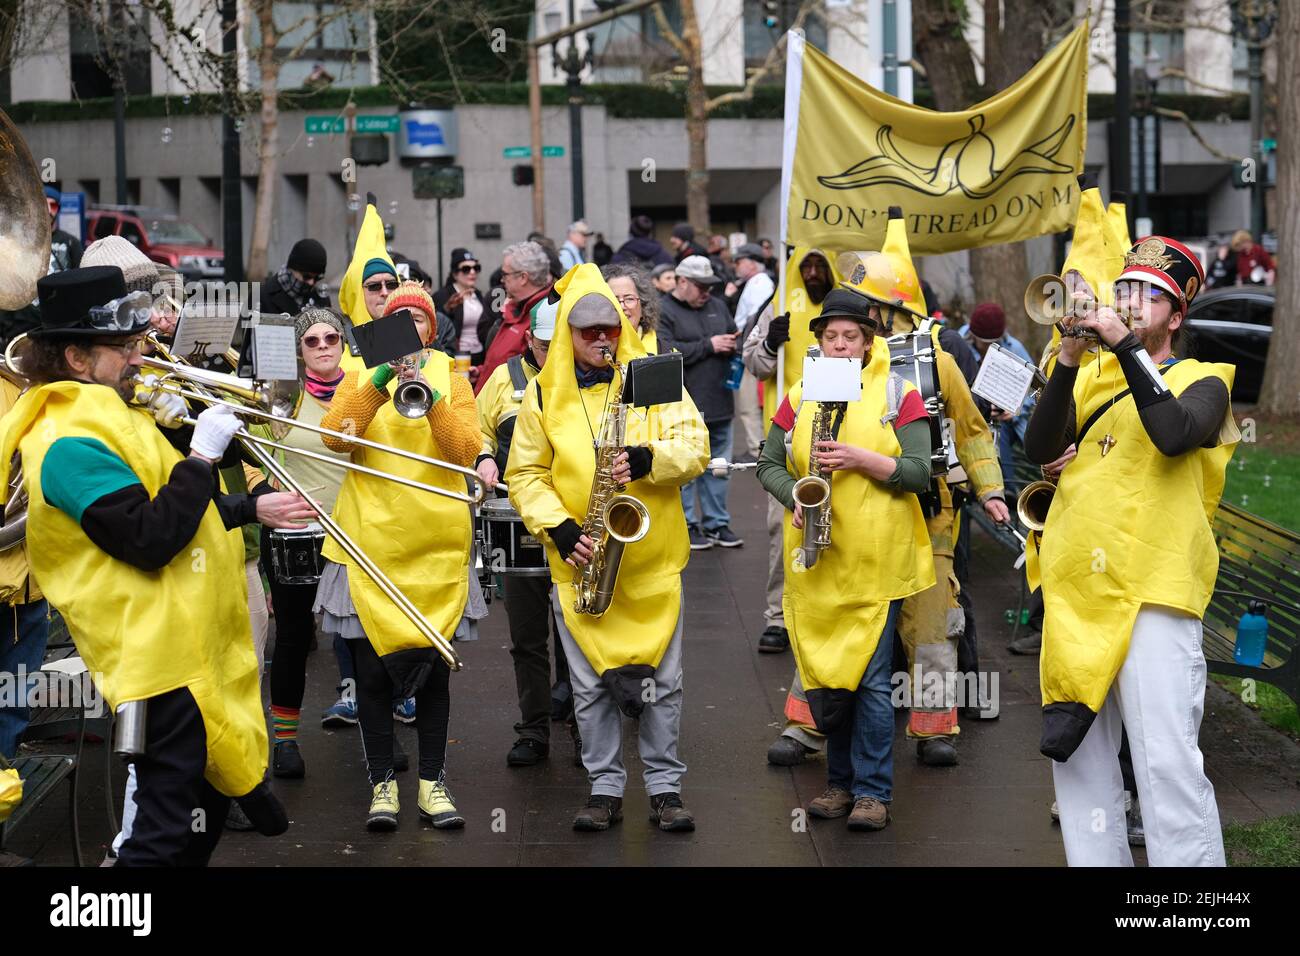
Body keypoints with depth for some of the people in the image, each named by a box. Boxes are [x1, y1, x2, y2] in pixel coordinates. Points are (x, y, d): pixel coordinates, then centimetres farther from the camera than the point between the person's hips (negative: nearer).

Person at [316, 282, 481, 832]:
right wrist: (378, 387, -19)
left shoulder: (452, 380, 9)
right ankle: (382, 784, 10)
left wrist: (432, 400, -19)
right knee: (372, 670, 1)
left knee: (432, 667, 3)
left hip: (435, 544, 0)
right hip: (370, 540, 0)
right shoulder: (361, 377, 9)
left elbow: (466, 451, -6)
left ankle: (432, 783, 12)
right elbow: (335, 438, -9)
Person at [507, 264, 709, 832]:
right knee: (591, 684, 4)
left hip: (652, 558, 0)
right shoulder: (543, 394, 3)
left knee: (662, 681, 3)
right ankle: (605, 790, 14)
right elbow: (524, 475, 3)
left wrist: (649, 459, -23)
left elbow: (695, 448, -3)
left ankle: (665, 789, 13)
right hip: (580, 561, 0)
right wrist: (559, 529, -12)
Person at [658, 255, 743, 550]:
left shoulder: (717, 306, 15)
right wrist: (709, 345, -14)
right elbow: (667, 353, -18)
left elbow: (734, 338, 25)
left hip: (719, 404, 6)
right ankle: (687, 524, 9)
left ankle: (717, 523, 20)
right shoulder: (664, 312, -6)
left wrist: (737, 345, 0)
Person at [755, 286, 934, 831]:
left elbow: (919, 473, -5)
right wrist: (794, 498, -8)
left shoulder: (898, 393, 1)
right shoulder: (800, 396, 10)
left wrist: (861, 459, -18)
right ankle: (841, 780, 22)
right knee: (821, 676, 7)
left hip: (875, 561, -3)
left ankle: (873, 792, 4)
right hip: (814, 562, 3)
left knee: (871, 680, -6)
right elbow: (769, 464, 12)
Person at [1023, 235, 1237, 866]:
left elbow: (1173, 433, -15)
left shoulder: (1200, 382, 8)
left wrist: (1125, 344, -13)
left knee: (1167, 762, -12)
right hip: (1075, 594, 5)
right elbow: (1039, 447, 3)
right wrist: (1070, 357, -7)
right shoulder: (1092, 377, 19)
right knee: (1078, 758, 7)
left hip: (1152, 594, -5)